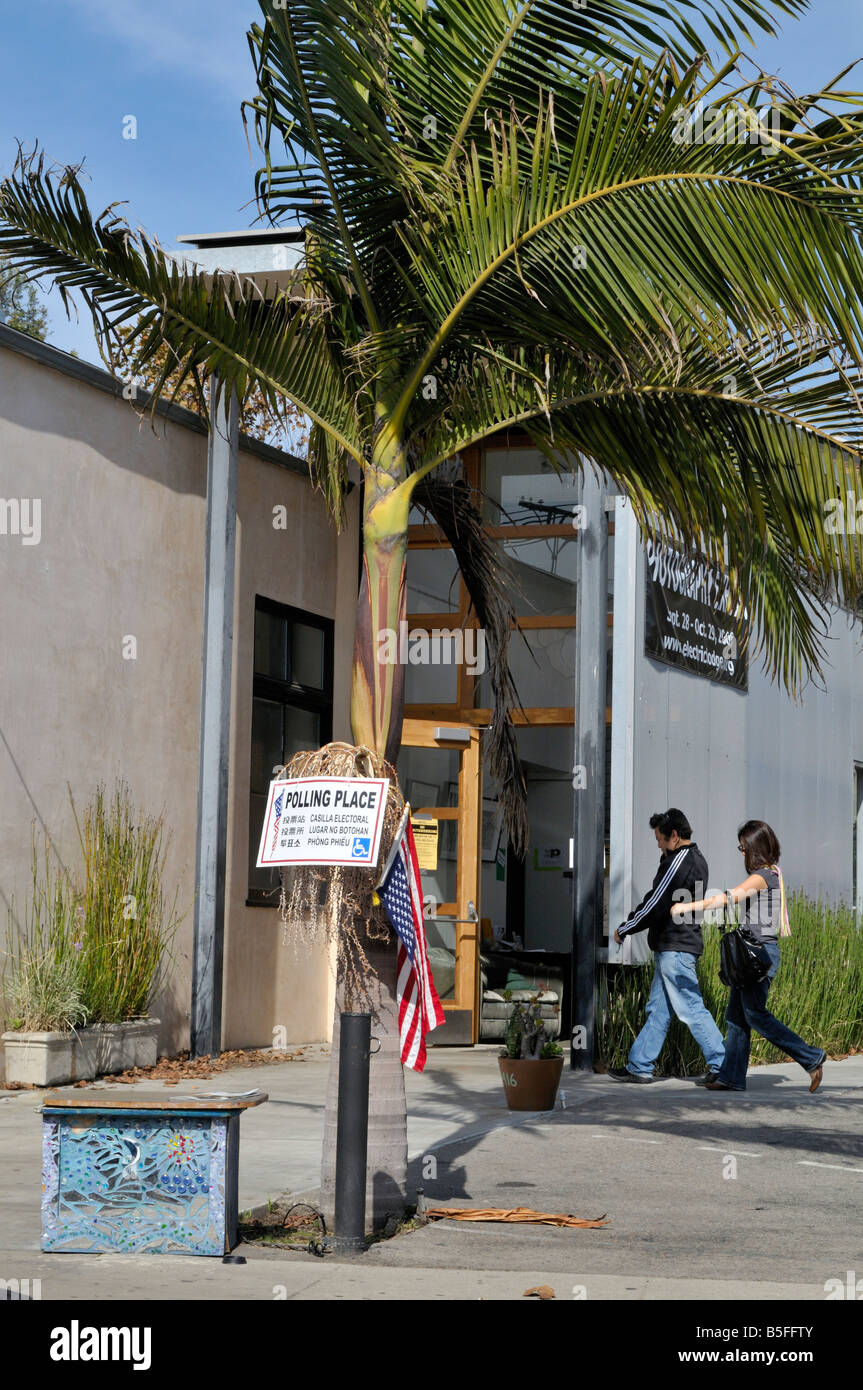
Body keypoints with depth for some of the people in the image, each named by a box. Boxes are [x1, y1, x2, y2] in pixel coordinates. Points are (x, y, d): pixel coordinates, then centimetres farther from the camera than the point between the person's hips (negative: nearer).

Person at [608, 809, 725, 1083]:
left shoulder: (679, 862, -17)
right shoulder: (697, 860, 15)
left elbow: (655, 906, -17)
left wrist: (624, 929, -5)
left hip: (675, 949, -11)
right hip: (676, 946, 11)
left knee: (691, 1009, -7)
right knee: (658, 1010, 12)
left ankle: (721, 1065, -5)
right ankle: (639, 1066, 17)